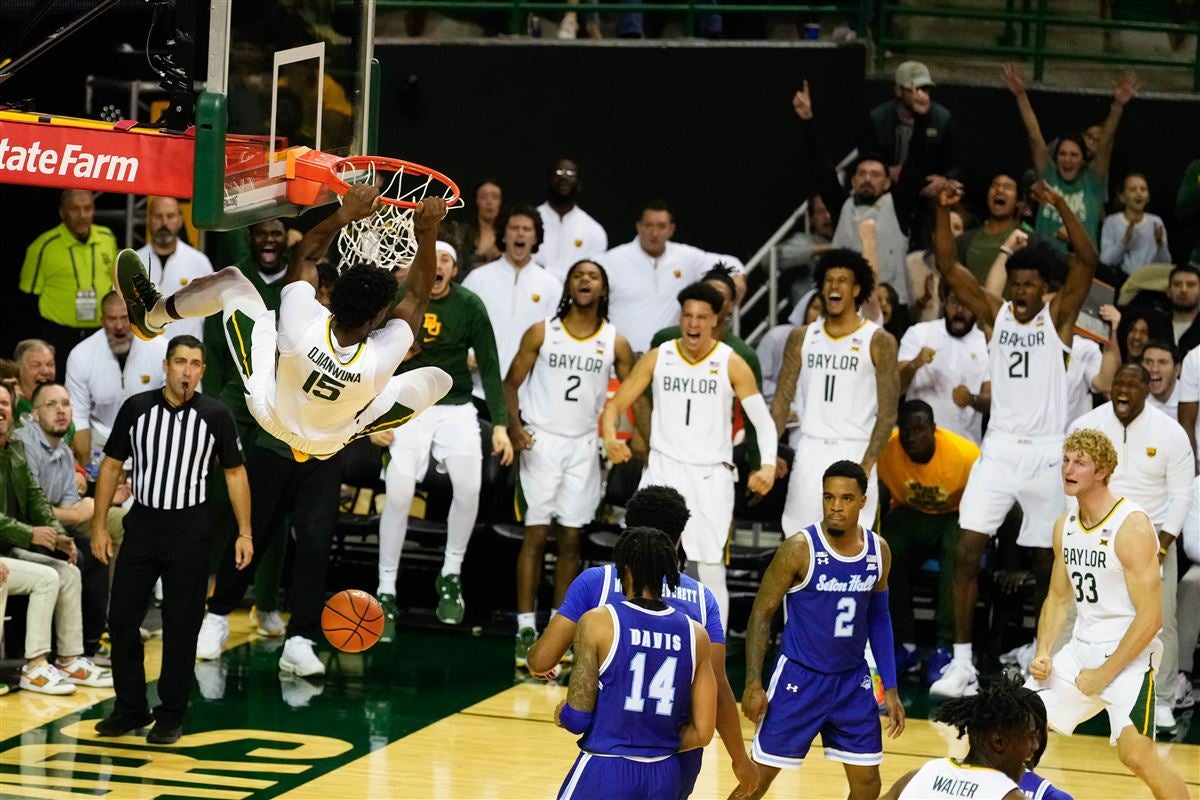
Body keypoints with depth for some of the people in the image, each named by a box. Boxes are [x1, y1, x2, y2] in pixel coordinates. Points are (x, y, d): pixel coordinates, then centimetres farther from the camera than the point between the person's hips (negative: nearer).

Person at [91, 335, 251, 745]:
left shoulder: (215, 415, -4)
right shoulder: (135, 408, -1)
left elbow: (235, 473, 3)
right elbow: (112, 466, 6)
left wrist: (244, 533, -2)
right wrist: (99, 526, 2)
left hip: (189, 530, -2)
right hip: (142, 524, 2)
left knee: (181, 627, 2)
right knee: (121, 618, 1)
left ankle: (171, 715, 13)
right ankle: (131, 708, 16)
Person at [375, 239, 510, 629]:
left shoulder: (469, 306, -3)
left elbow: (489, 367, 1)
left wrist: (500, 425, -5)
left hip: (456, 407, 1)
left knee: (469, 486, -18)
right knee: (399, 495, -14)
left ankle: (451, 575, 3)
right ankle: (386, 592, -2)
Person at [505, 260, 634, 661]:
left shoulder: (614, 343, 3)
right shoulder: (541, 333, -1)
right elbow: (511, 383, 1)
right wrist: (514, 427, -15)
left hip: (584, 446, 2)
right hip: (541, 441, -2)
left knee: (571, 538, 5)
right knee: (536, 534, -4)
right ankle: (526, 627, -4)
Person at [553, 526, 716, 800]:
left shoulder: (598, 622, -8)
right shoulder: (695, 634, 3)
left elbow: (577, 719, -8)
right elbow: (702, 733, 4)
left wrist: (562, 714, 14)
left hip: (605, 773, -4)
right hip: (664, 778, 4)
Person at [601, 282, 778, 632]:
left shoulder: (731, 364, -2)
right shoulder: (657, 358, 2)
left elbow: (762, 419, -3)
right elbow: (616, 404, 6)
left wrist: (768, 465, -20)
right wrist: (610, 437, -16)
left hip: (711, 476, -1)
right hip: (663, 470, 1)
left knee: (711, 569, 1)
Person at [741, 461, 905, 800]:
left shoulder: (878, 551, -1)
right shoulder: (800, 548, -16)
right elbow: (761, 613, -9)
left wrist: (890, 688, 8)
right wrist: (753, 684, -15)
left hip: (852, 680, 5)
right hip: (799, 677, -4)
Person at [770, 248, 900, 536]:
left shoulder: (878, 341, -2)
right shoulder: (802, 338, 10)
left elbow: (887, 413, -6)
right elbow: (782, 401, 10)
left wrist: (866, 464, -15)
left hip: (854, 451, -4)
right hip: (809, 450, 4)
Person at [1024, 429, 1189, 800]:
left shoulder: (1132, 528, -19)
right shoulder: (1065, 525, 5)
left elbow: (1150, 617, -20)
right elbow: (1058, 598, 16)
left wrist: (1104, 674, -18)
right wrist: (1043, 654, 0)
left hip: (1129, 653, -8)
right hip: (1082, 646, 8)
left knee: (1136, 754, -22)